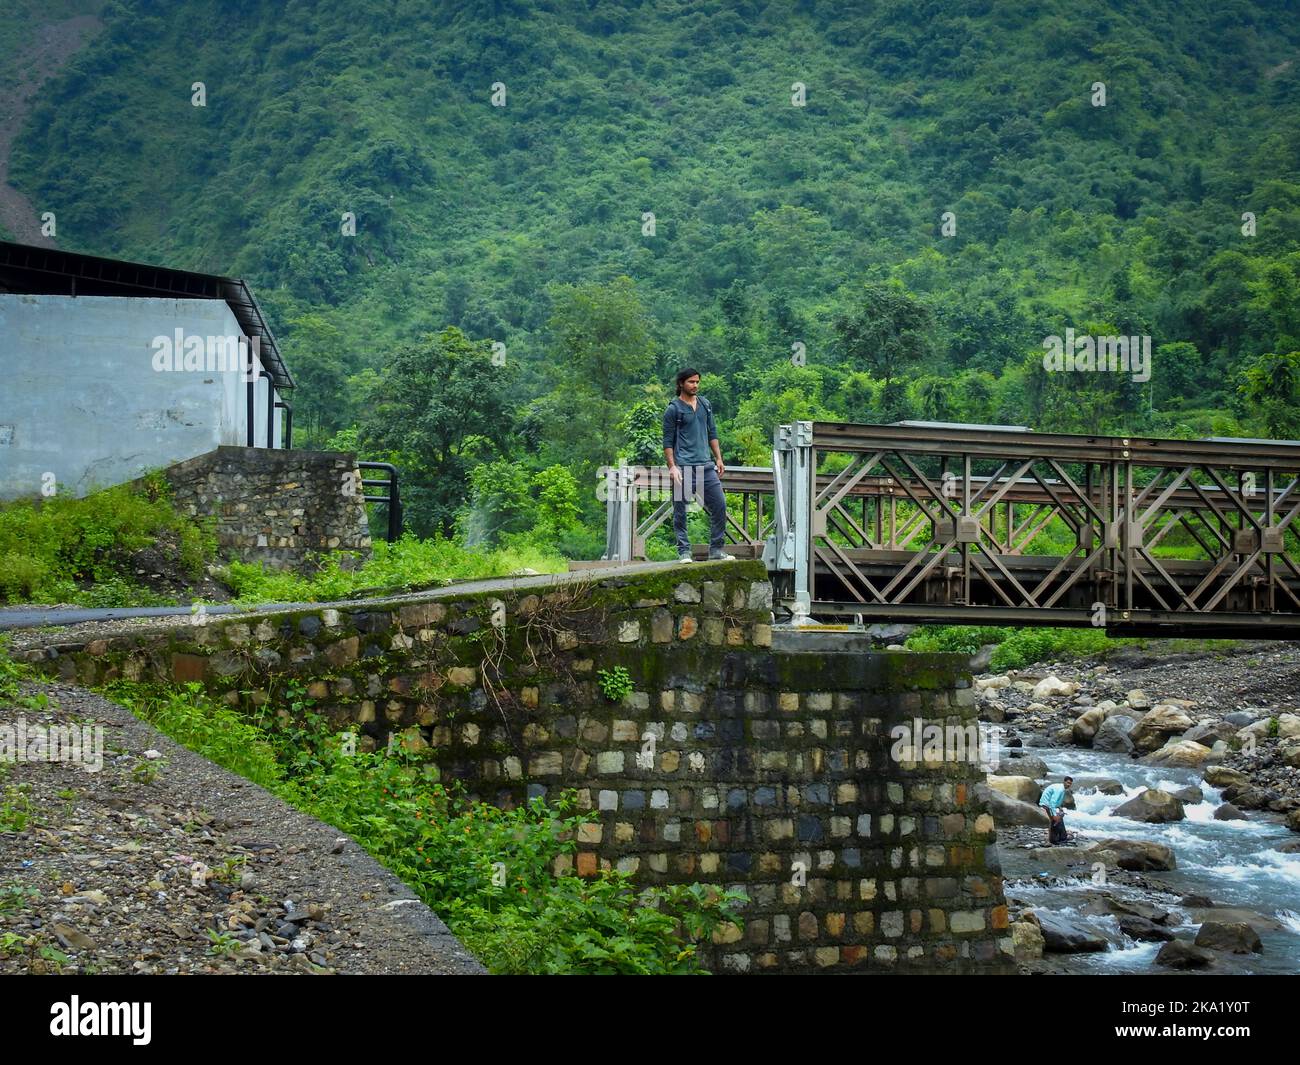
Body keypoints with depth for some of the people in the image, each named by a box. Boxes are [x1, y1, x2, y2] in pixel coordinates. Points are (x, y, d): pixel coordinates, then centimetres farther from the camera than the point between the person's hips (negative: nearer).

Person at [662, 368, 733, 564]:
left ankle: (716, 549, 9)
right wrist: (672, 467, -14)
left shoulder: (705, 404, 14)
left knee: (720, 505, 2)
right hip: (684, 466, -6)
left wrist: (718, 459, 13)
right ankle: (684, 551, 3)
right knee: (680, 510, -2)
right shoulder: (674, 409, -3)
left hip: (706, 465, 6)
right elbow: (668, 441, -5)